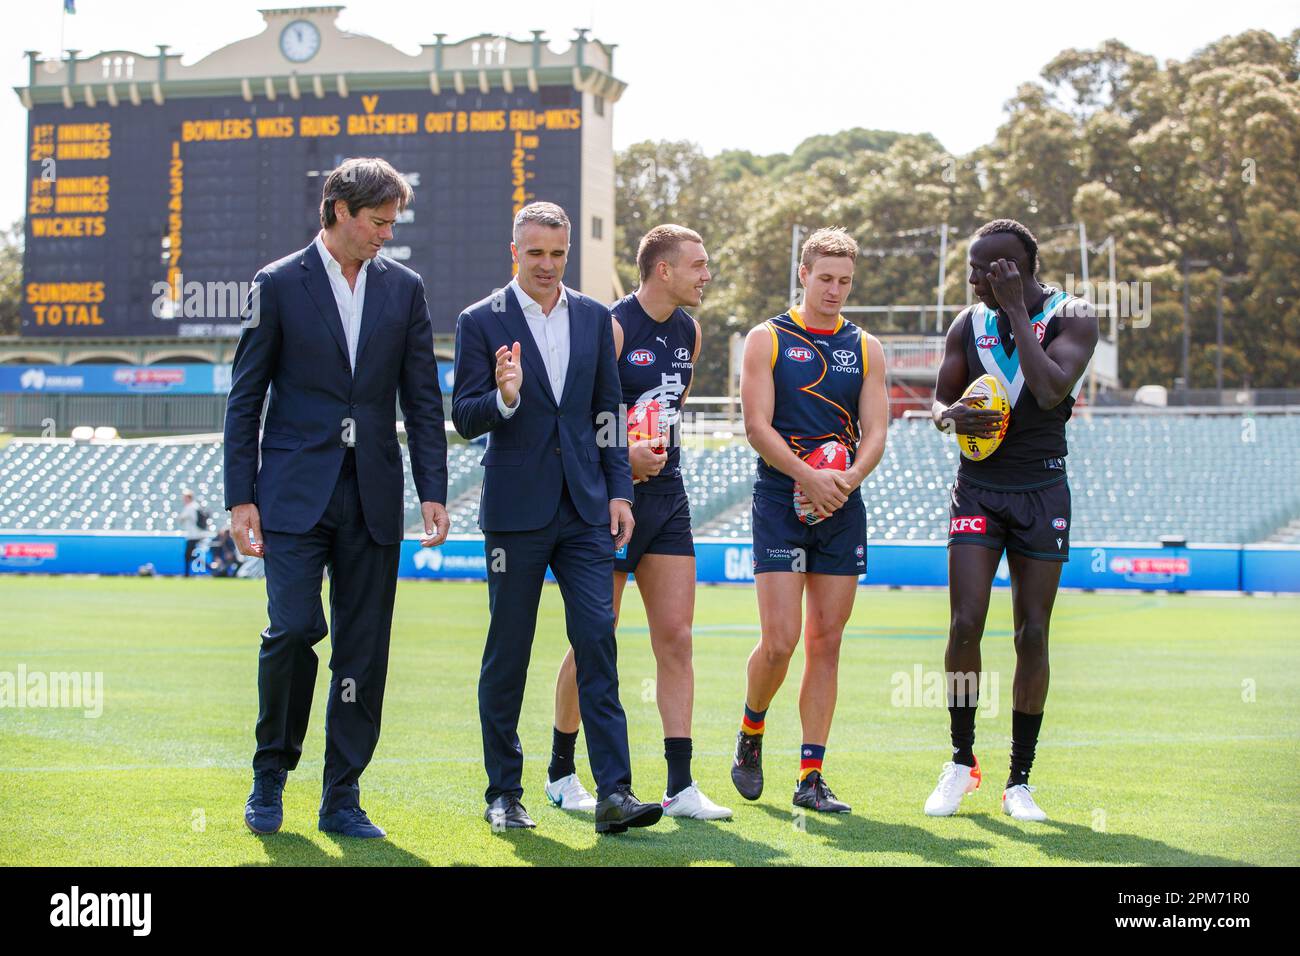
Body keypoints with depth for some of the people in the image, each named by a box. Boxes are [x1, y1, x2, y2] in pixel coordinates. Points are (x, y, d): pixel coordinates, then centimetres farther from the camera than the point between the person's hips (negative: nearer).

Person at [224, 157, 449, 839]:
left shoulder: (404, 288, 10)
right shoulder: (278, 285, 1)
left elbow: (423, 398, 11)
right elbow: (244, 399, 2)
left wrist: (433, 492, 2)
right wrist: (240, 497, -4)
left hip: (373, 496, 3)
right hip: (295, 492, -3)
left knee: (364, 649, 2)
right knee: (293, 629, -13)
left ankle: (342, 799, 10)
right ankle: (271, 773, 8)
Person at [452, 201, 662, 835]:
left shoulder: (593, 317, 10)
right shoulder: (482, 322, -2)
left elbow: (606, 410, 13)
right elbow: (464, 418, -5)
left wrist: (619, 491, 7)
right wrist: (504, 398, -25)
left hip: (584, 508, 3)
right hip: (515, 509, -2)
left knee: (598, 641, -6)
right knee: (507, 654, 4)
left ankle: (614, 793, -8)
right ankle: (504, 793, 15)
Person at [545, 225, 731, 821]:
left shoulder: (689, 332, 10)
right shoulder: (612, 328, -13)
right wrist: (623, 454, -22)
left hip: (666, 497, 7)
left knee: (676, 639, 0)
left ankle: (680, 787, 1)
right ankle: (560, 772, 16)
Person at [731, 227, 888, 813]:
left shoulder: (866, 349, 12)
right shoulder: (767, 340, 2)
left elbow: (875, 432, 5)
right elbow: (757, 426, -7)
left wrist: (849, 477, -15)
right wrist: (808, 477, -19)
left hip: (842, 508, 3)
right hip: (781, 503, -3)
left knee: (826, 643, 2)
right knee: (779, 640, -11)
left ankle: (811, 776, 7)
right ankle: (751, 733, 18)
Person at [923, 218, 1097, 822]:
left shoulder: (1072, 317, -6)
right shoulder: (968, 324, 4)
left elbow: (1051, 391, -22)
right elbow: (940, 403, 12)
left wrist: (1017, 310, -21)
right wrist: (952, 416, -12)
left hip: (1041, 489, -2)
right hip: (978, 485, 2)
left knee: (1032, 635, -1)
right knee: (965, 622, -11)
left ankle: (1019, 782, 9)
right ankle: (962, 762, 6)